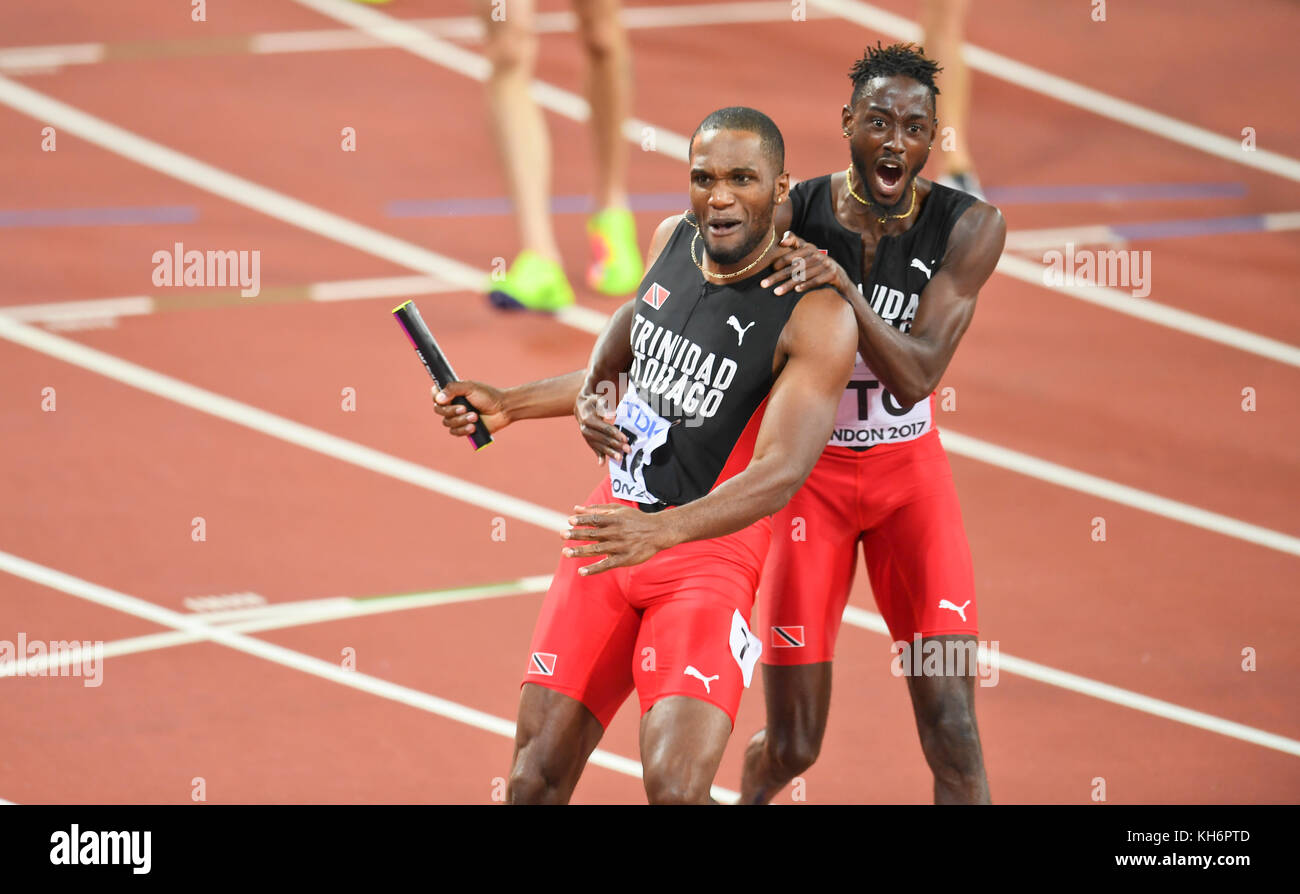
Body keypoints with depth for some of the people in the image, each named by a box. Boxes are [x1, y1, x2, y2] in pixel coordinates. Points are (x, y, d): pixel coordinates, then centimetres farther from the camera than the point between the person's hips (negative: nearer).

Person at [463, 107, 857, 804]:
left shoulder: (818, 317, -18)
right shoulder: (674, 240, 3)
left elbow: (781, 473, -28)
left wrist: (660, 531, -42)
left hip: (710, 554, -6)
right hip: (613, 528, 6)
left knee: (675, 787, -23)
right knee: (536, 780, 2)